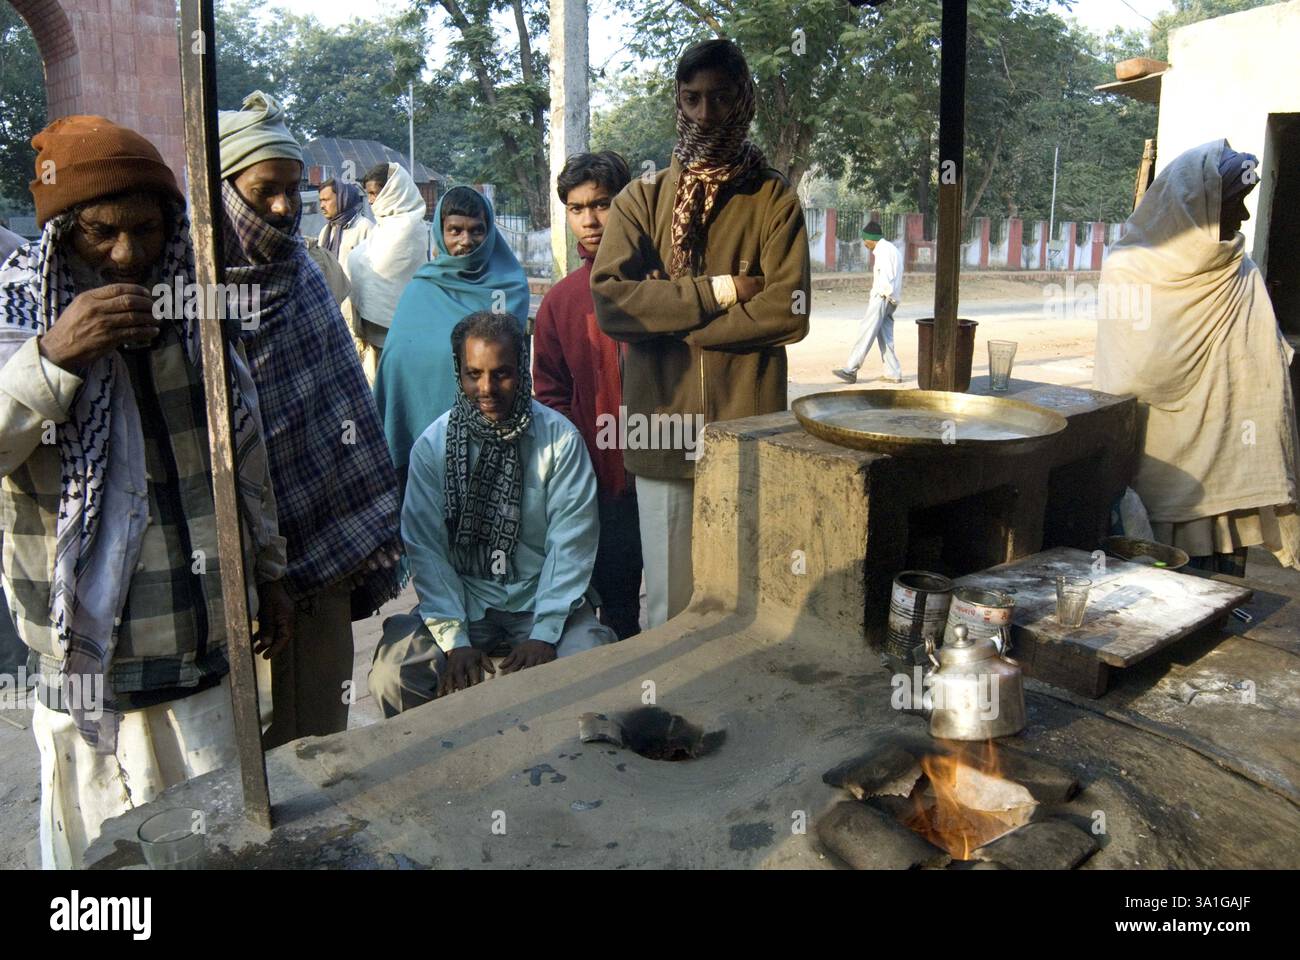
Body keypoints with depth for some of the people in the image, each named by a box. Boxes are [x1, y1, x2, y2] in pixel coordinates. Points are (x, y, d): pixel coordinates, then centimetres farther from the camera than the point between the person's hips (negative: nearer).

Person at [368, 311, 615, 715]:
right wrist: (455, 640, -16)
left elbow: (571, 544, -8)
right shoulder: (433, 444, -2)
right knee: (391, 675, -23)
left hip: (543, 598, -1)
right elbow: (426, 548, -6)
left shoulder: (561, 438, -5)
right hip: (463, 597, 1)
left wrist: (544, 634, -17)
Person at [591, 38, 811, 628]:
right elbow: (609, 299, -8)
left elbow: (787, 313, -10)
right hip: (662, 429, 1)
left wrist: (666, 318, -10)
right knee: (669, 605, 8)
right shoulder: (642, 199, 8)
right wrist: (720, 291, -11)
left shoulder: (774, 199, 5)